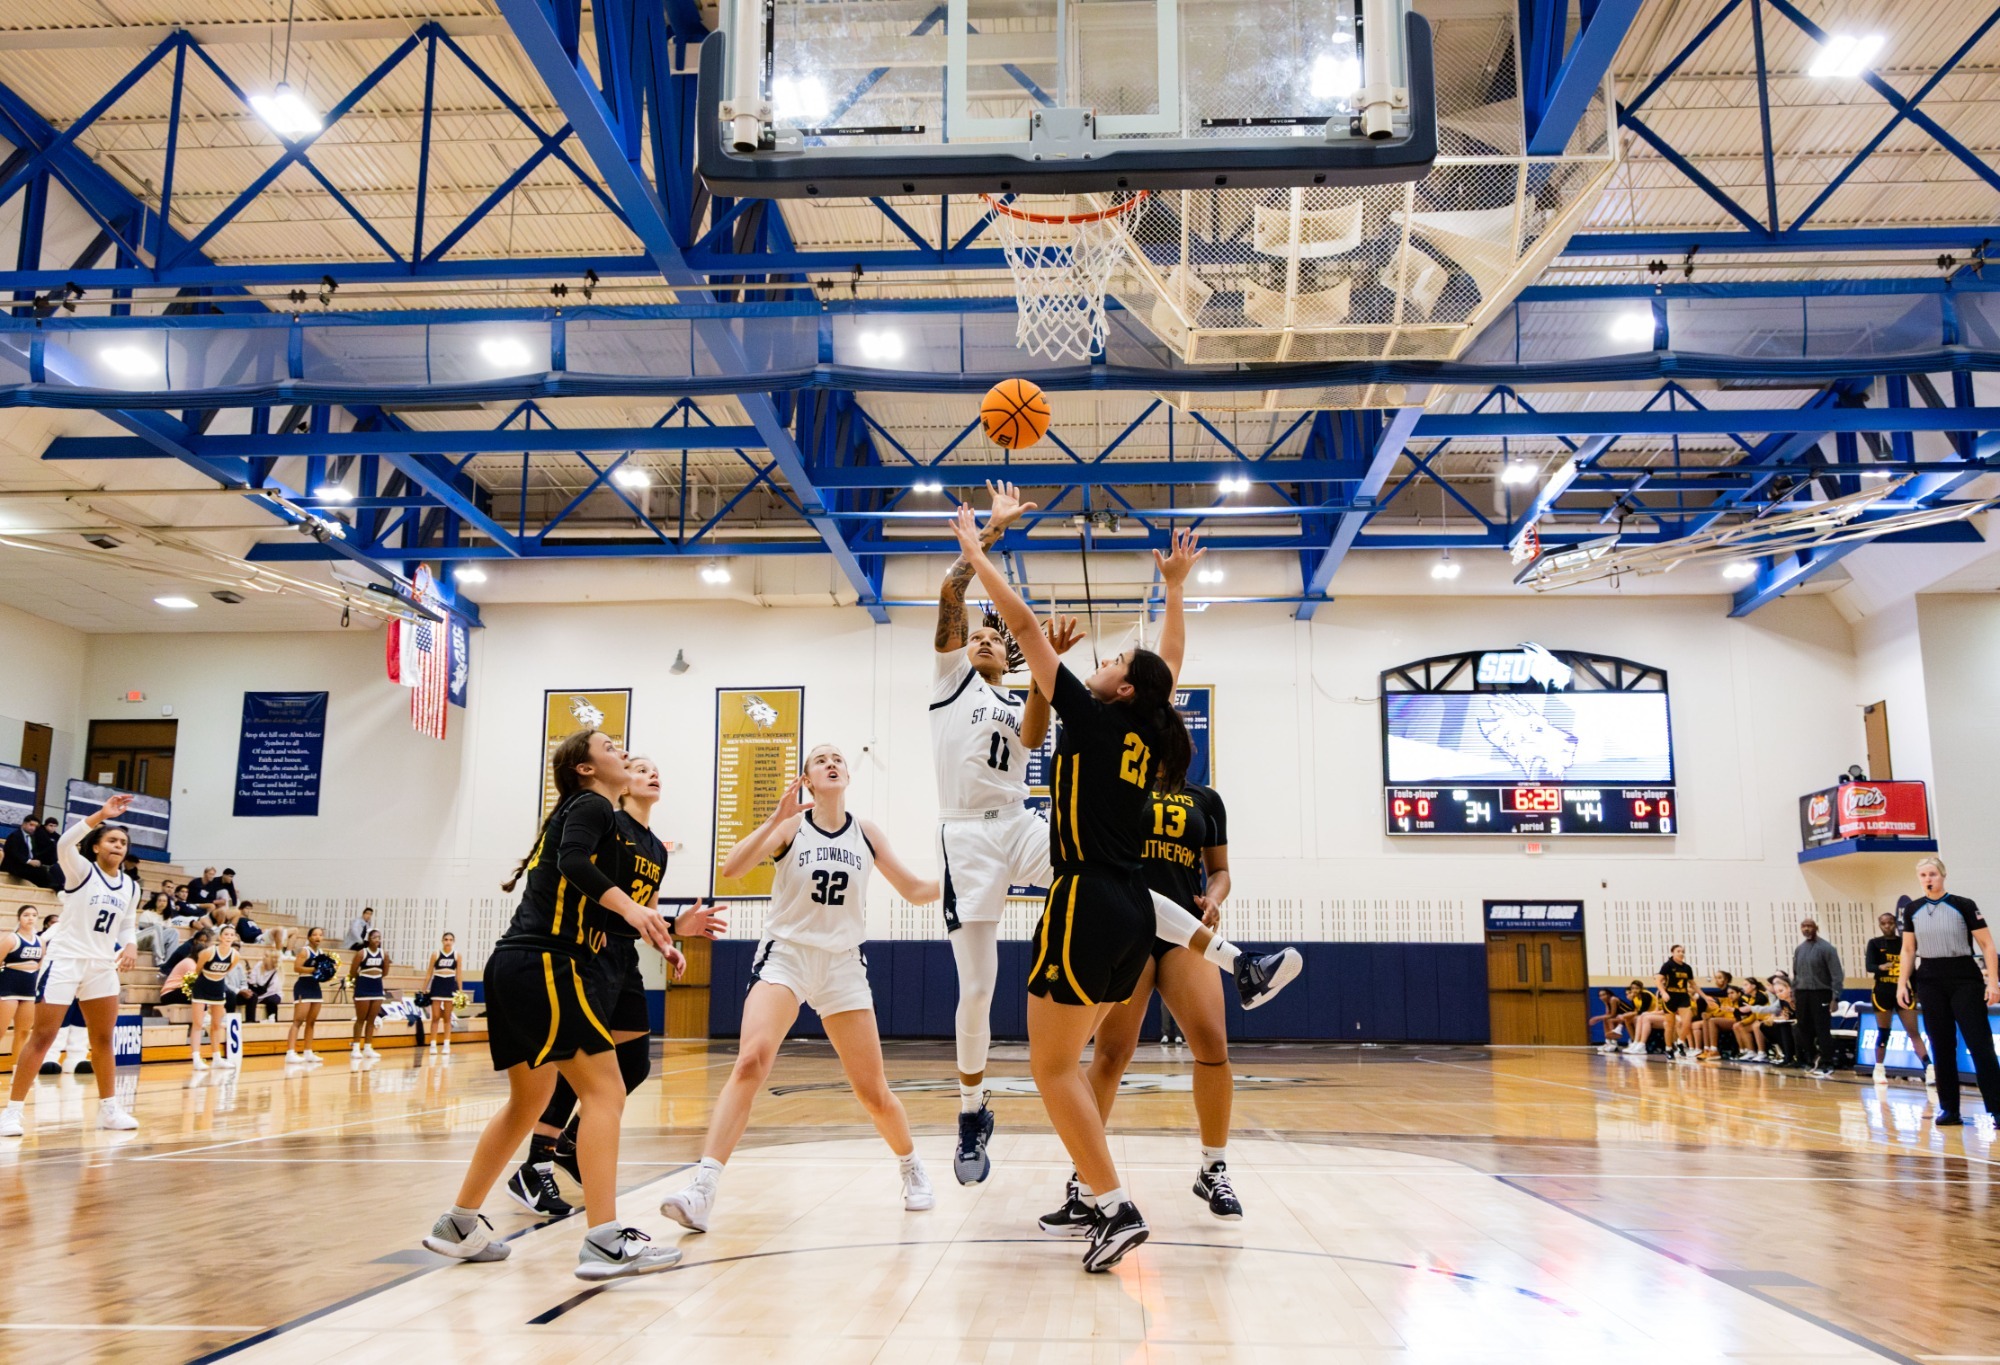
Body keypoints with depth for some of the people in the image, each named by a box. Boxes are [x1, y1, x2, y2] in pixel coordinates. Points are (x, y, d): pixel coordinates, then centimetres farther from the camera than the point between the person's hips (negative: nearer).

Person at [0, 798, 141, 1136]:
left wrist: (130, 946, -5)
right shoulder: (81, 871, -7)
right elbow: (64, 843, -28)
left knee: (103, 1039, 9)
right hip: (64, 960, -5)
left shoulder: (130, 887, 8)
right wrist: (102, 814, -37)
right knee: (42, 1037, -4)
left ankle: (108, 1108, 18)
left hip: (102, 966, 5)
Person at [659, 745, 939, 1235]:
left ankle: (911, 1168, 33)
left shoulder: (866, 833, 2)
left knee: (873, 1091, 6)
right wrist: (776, 818, -29)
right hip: (786, 955, -2)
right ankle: (703, 1187, -27)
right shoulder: (791, 826, -5)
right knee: (750, 1061, -26)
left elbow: (916, 891, 8)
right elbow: (731, 868, -20)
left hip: (843, 964, 2)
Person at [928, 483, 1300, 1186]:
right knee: (976, 989, -4)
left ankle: (1240, 967, -23)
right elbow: (950, 593, -3)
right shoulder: (952, 674, 12)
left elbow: (1032, 738, -4)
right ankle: (973, 1115, 15)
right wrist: (993, 527, -3)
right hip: (969, 838, -3)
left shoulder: (1019, 706, 23)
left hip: (1022, 827, 3)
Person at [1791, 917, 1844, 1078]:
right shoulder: (1799, 950, 13)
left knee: (1823, 1031, -6)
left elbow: (1836, 975, -11)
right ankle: (1811, 1062, 21)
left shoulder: (1826, 948, -7)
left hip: (1820, 993, -6)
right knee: (1805, 1031, 9)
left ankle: (1827, 1065, -2)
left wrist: (1835, 997, -16)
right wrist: (1793, 994, 15)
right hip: (1802, 994, 6)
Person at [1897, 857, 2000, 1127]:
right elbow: (1908, 950, 13)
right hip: (1930, 981, 3)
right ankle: (1949, 1109, 10)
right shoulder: (1912, 910, 6)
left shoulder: (1963, 905, -4)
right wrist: (1902, 983, 6)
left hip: (1964, 979, -3)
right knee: (1942, 1047, 5)